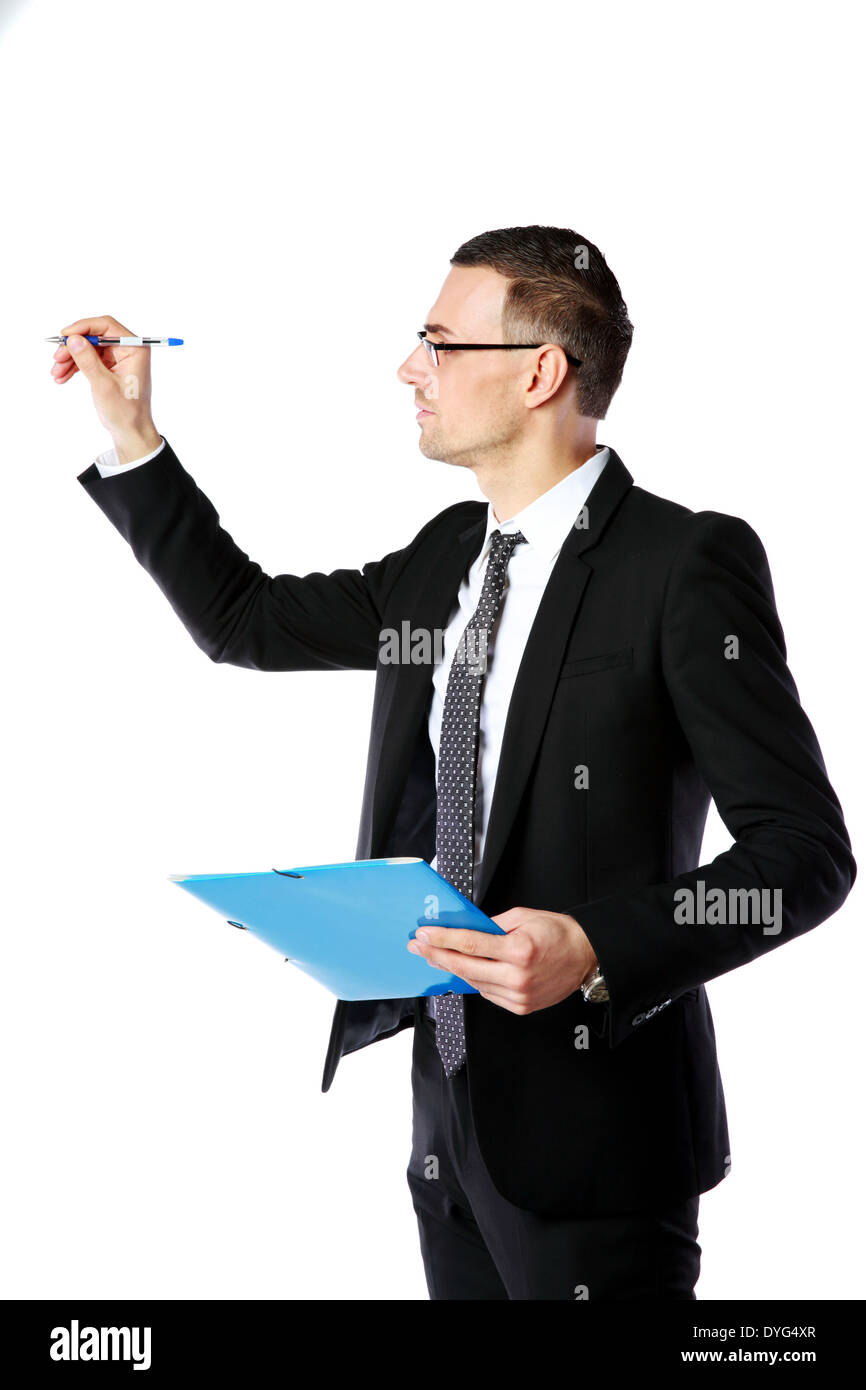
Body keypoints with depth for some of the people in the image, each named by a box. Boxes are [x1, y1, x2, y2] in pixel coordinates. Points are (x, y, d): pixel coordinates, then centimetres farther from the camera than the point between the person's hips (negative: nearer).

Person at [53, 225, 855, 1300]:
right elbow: (244, 620, 21)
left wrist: (598, 951, -28)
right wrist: (129, 434, 16)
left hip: (591, 1128, -7)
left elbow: (807, 850, -16)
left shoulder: (688, 564, -14)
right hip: (450, 1097, 7)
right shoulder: (447, 557, 10)